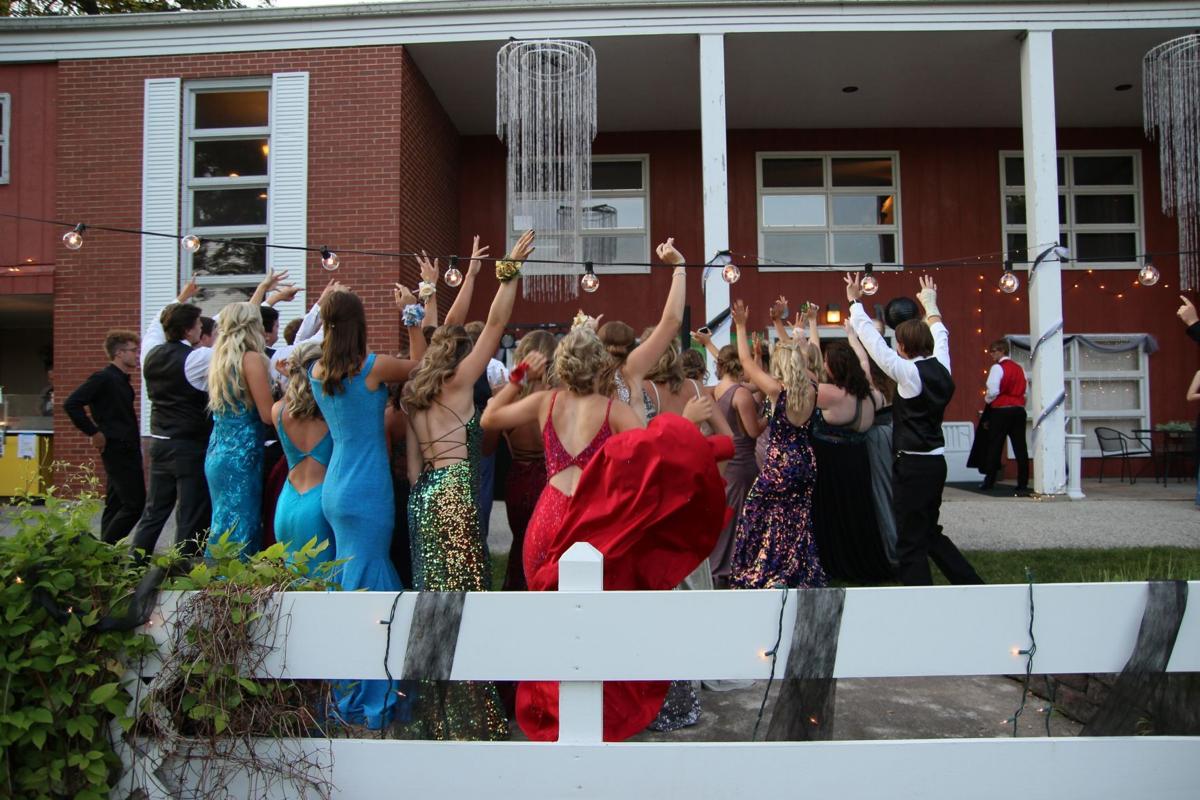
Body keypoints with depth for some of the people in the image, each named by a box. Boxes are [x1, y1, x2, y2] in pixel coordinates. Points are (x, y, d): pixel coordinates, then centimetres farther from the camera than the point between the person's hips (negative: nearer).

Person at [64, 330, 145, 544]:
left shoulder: (122, 380, 15)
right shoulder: (103, 378, -13)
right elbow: (71, 404, -19)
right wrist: (94, 433, -16)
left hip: (128, 451, 9)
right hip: (117, 451, -9)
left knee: (116, 505, 12)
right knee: (134, 504, -10)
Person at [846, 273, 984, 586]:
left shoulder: (909, 372, -14)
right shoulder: (941, 367, 5)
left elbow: (872, 340, -10)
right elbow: (939, 334, 24)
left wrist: (855, 302, 1)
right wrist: (930, 303, 41)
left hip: (913, 466, -8)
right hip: (936, 462, 8)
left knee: (911, 544, -1)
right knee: (930, 533, 22)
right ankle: (974, 585, 25)